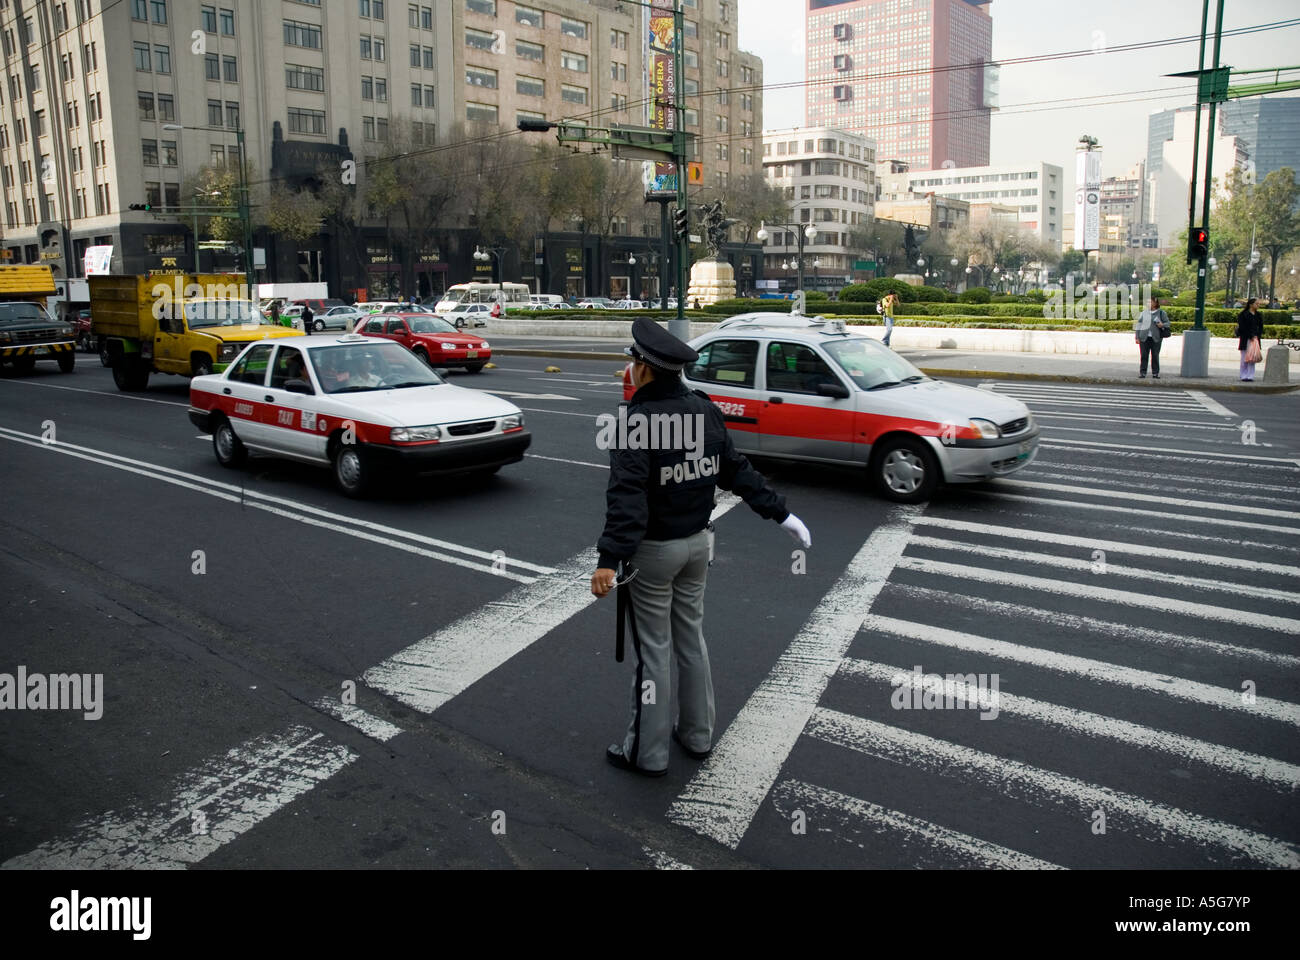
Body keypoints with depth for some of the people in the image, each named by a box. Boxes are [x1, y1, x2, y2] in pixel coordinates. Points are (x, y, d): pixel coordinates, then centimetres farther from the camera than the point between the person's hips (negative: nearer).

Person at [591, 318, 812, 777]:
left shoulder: (636, 422, -22)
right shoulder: (704, 411, 1)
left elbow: (627, 497, -30)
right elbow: (738, 472, 5)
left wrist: (609, 559, -33)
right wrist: (781, 513, 13)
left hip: (653, 550, -7)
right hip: (697, 542, 7)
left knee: (653, 648, 4)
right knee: (691, 636, 19)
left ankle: (647, 752, 17)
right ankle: (697, 735, 32)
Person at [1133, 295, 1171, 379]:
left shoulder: (1161, 313, 5)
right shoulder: (1144, 313, 9)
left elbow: (1167, 323, 12)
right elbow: (1139, 324, 10)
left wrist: (1163, 325, -13)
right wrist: (1137, 337, 4)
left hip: (1156, 338, -1)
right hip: (1144, 338, 1)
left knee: (1155, 356, 2)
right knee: (1144, 356, -1)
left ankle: (1155, 373, 9)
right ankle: (1142, 373, 4)